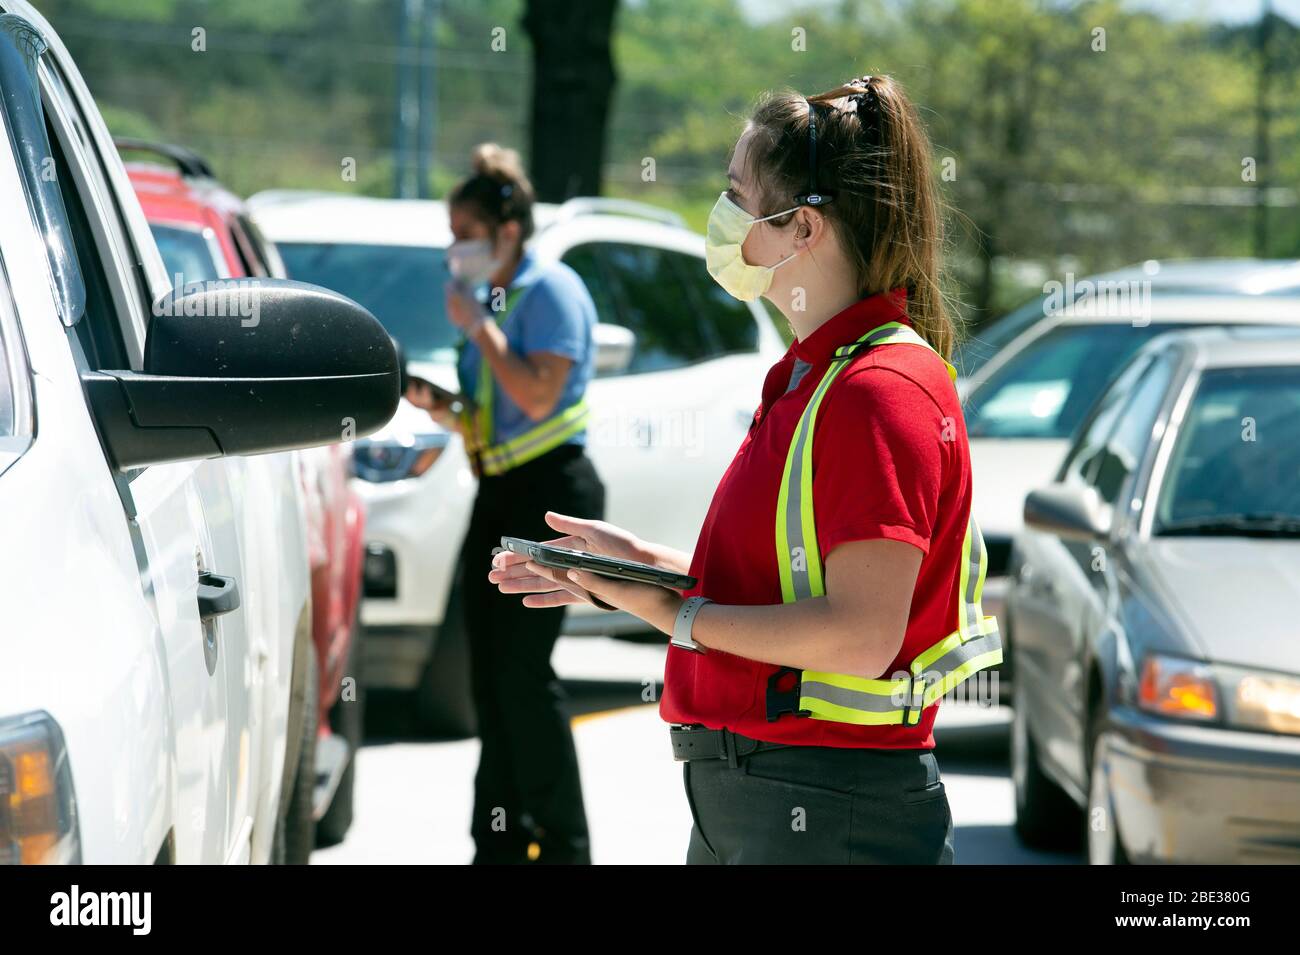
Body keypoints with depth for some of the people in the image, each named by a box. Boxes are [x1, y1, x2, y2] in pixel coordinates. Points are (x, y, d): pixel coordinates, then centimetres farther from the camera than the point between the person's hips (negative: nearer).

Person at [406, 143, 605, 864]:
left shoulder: (552, 290, -9)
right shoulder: (487, 301, 16)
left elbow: (538, 397, -21)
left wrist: (478, 327, -14)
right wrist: (434, 405, 3)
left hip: (552, 492, -9)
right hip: (499, 492, 9)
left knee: (523, 670, -12)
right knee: (491, 676, 7)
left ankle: (563, 843, -5)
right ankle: (501, 840, 12)